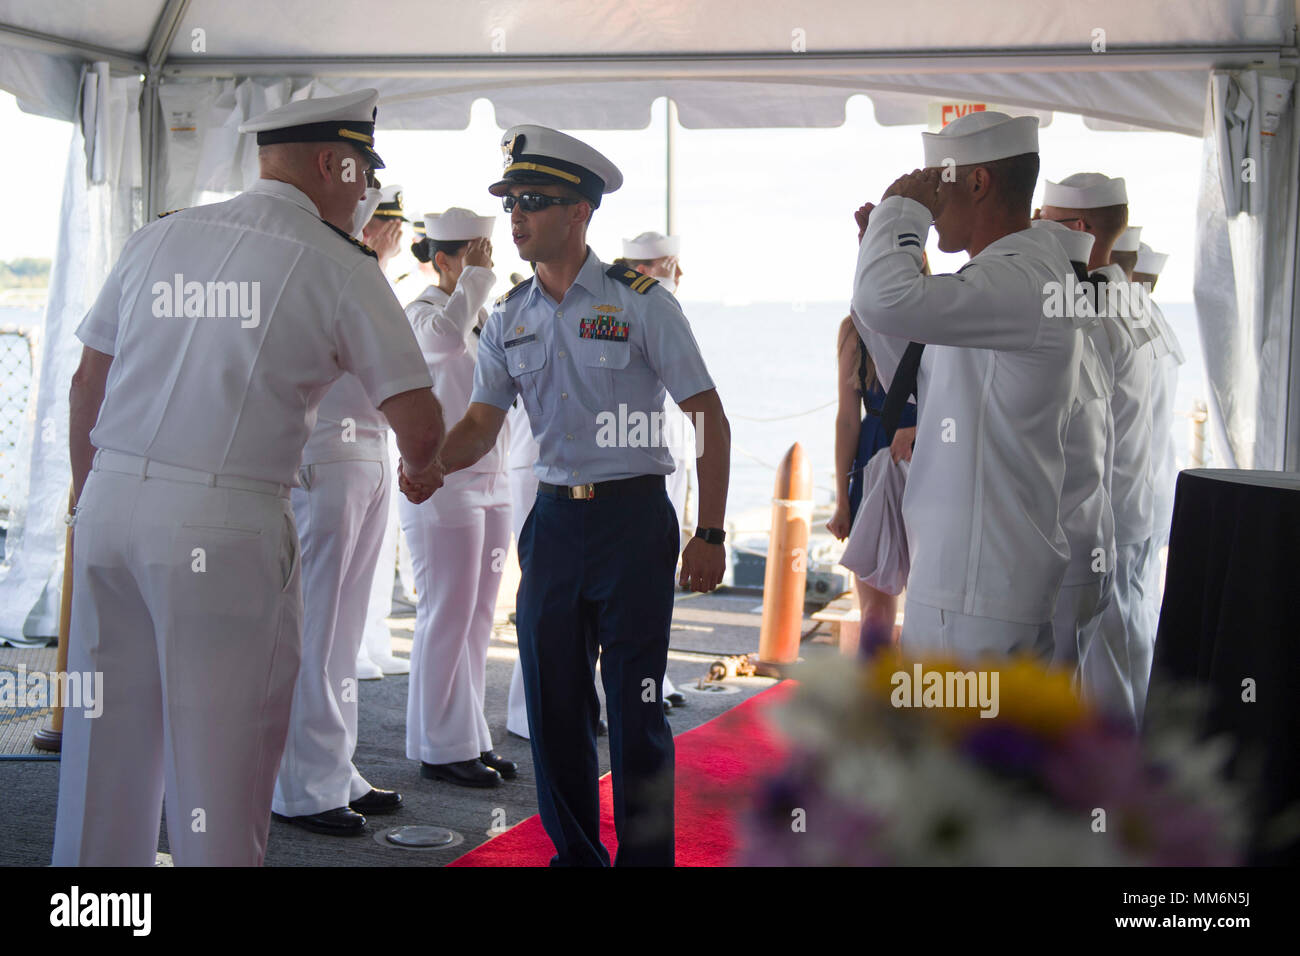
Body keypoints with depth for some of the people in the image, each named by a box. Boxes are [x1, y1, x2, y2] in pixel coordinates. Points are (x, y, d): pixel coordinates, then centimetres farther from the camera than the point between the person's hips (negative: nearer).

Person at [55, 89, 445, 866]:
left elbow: (87, 386, 17)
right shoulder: (338, 267, -3)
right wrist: (423, 469, 18)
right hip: (227, 526, -6)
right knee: (218, 766, 5)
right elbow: (419, 423, -4)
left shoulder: (158, 240, 13)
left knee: (104, 748, 16)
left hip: (110, 506, 6)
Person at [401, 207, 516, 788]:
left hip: (491, 482, 8)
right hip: (441, 484, -8)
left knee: (478, 618, 11)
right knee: (446, 618, -5)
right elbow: (447, 332, -32)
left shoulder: (488, 316, 17)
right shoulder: (419, 313, -9)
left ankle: (469, 739, 19)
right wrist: (475, 275, -21)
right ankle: (441, 750, 3)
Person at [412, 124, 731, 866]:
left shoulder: (639, 301, -7)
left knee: (633, 706, -2)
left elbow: (710, 421, -6)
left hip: (633, 518, -5)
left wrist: (710, 535, -11)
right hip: (554, 519, 5)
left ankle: (646, 856, 12)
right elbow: (482, 423, 8)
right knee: (554, 702, 10)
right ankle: (575, 855, 25)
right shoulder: (511, 318, 8)